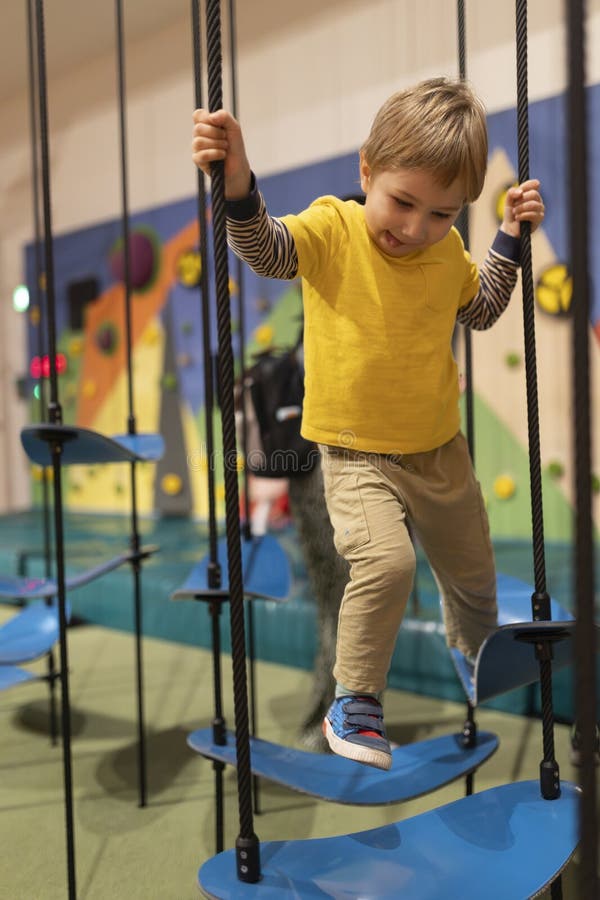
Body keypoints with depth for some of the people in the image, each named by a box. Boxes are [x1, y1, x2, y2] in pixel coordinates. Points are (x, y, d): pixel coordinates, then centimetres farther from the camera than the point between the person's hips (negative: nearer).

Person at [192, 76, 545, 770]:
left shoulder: (448, 253, 1)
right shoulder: (333, 229, -12)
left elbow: (481, 311, 18)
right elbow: (265, 249, -28)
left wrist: (510, 239, 6)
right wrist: (237, 180, -46)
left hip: (439, 448, 5)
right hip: (356, 453, -5)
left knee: (473, 570, 20)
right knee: (386, 560, -29)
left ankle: (474, 651, 55)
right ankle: (353, 702, -4)